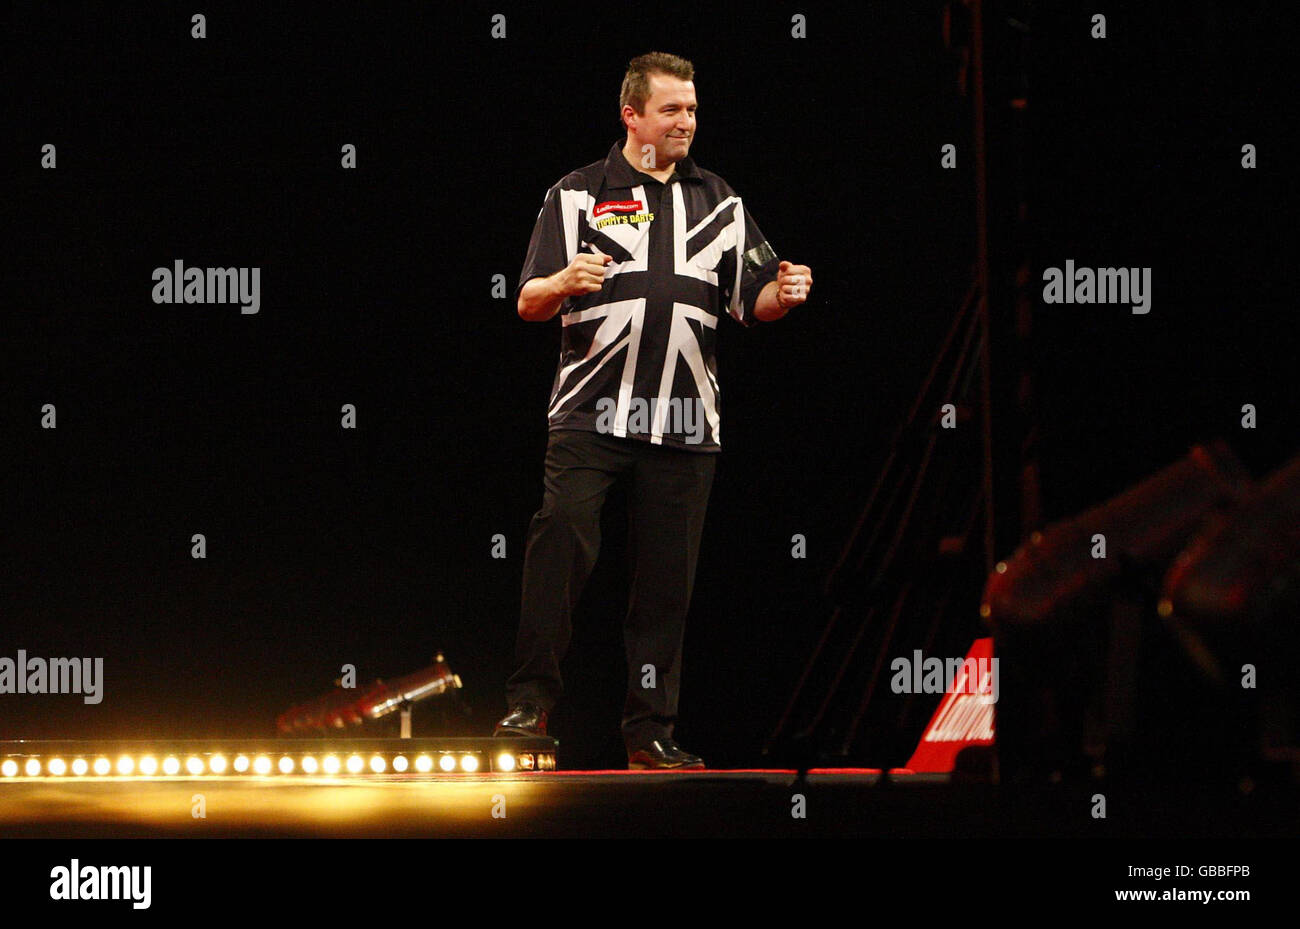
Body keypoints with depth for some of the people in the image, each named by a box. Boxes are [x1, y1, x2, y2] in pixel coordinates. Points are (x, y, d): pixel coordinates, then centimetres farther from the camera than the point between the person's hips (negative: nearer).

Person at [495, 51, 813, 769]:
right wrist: (563, 283, -19)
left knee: (666, 576, 2)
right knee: (562, 535, -20)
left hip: (685, 423, 3)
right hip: (592, 409, -3)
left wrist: (783, 294, -5)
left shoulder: (720, 204, 16)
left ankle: (649, 731, 8)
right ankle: (530, 701, -13)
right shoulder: (577, 196, 7)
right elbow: (529, 303, 3)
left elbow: (753, 300, 17)